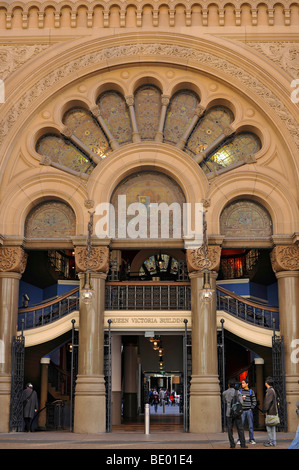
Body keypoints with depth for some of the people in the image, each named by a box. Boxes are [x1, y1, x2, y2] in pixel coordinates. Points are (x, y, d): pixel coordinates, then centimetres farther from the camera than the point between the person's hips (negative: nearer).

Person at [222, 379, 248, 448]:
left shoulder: (224, 393, 2)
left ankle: (232, 444, 4)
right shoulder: (237, 392, -4)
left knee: (230, 429, 7)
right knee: (240, 429, 4)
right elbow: (241, 402, -9)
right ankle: (242, 444, 0)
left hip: (229, 413, 1)